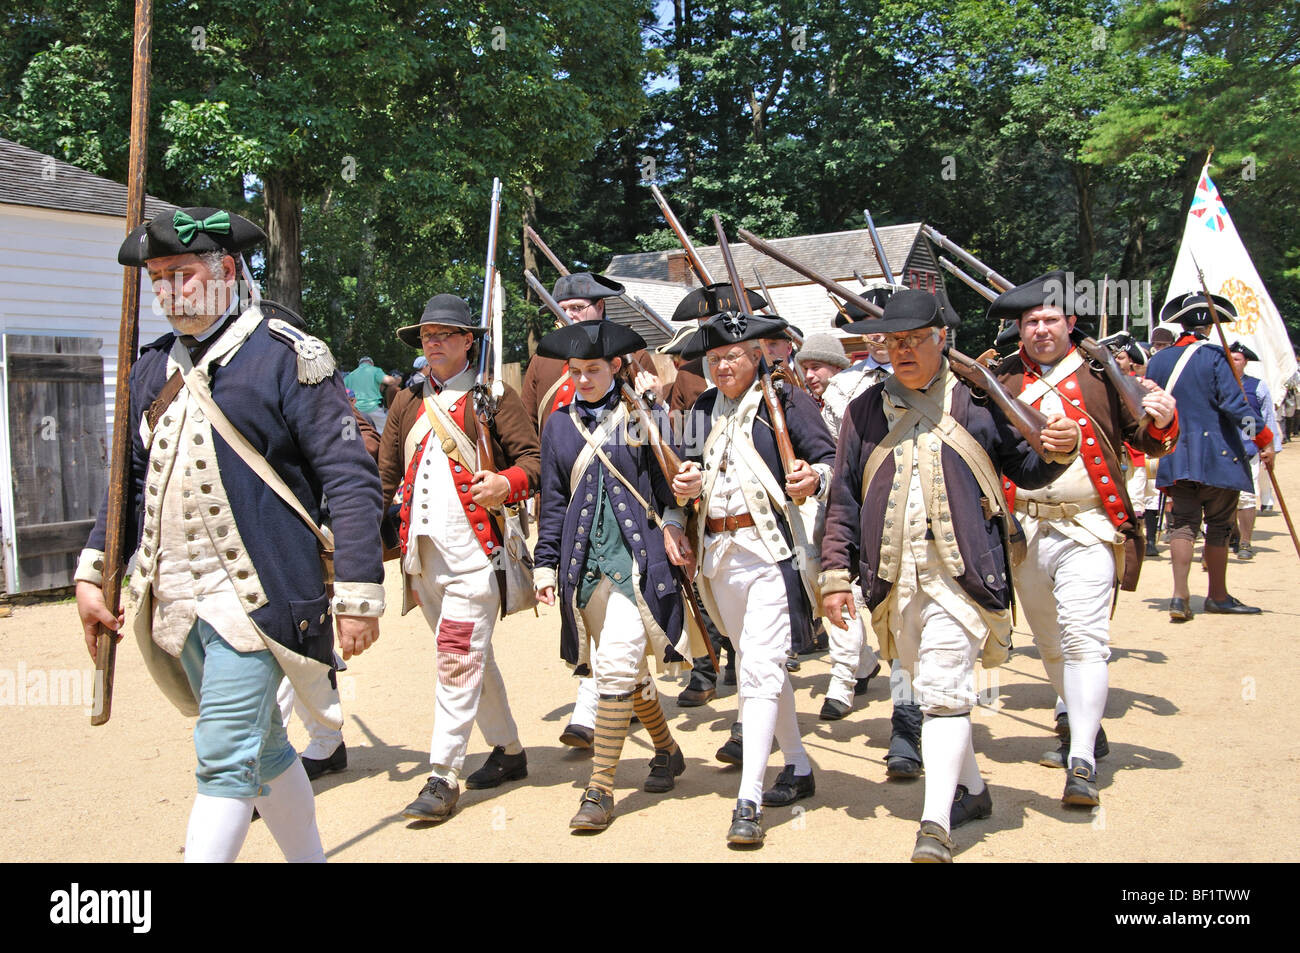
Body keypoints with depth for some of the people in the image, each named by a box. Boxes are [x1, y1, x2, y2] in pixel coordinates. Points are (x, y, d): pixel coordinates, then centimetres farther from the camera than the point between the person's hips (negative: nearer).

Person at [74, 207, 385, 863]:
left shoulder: (286, 357, -8)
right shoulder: (152, 369, 12)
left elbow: (350, 481, -11)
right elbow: (130, 479, 20)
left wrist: (359, 594, -15)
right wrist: (92, 573, 11)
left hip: (252, 594, -7)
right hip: (174, 599, 7)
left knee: (225, 761, -8)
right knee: (261, 748, 18)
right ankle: (308, 857, 35)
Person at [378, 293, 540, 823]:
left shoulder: (492, 397, 1)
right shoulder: (408, 402, 16)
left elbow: (535, 457, -4)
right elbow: (385, 476, 18)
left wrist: (507, 483, -23)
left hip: (473, 550, -6)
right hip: (422, 552, 6)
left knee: (458, 658, -11)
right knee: (471, 655, 15)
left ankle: (443, 779, -7)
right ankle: (508, 751, 29)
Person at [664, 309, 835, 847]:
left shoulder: (785, 399, -1)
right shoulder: (703, 410, 16)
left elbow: (829, 460, -5)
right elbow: (689, 472, 22)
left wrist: (813, 477, -26)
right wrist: (682, 489, 1)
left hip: (770, 549, -6)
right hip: (718, 554, 7)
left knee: (759, 670, -13)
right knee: (762, 666, 15)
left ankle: (748, 802, -12)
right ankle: (798, 769, 31)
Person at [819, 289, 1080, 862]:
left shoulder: (978, 400, 5)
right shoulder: (865, 412, 12)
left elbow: (1024, 471, 12)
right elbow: (844, 499, 11)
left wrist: (1059, 451, -10)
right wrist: (836, 573, 5)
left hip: (961, 572, -4)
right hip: (895, 578, 4)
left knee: (943, 690, -13)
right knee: (929, 688, 15)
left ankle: (935, 826, -14)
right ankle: (970, 791, 34)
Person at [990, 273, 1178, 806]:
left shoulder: (1100, 373, 2)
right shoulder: (1001, 379, 8)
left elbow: (1147, 443, 5)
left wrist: (1162, 421, -16)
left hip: (1088, 529, -4)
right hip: (1025, 531, 4)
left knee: (1083, 639, -14)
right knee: (1048, 641, 17)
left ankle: (1082, 763, -13)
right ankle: (1077, 721, 40)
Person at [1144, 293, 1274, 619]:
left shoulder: (1156, 361, 5)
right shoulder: (1214, 356, -10)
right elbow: (1234, 403, -17)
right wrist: (1263, 437, -11)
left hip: (1176, 458, 4)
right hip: (1217, 457, -4)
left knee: (1183, 524, 5)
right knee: (1218, 527, 9)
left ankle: (1180, 596, -8)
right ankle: (1218, 596, 20)